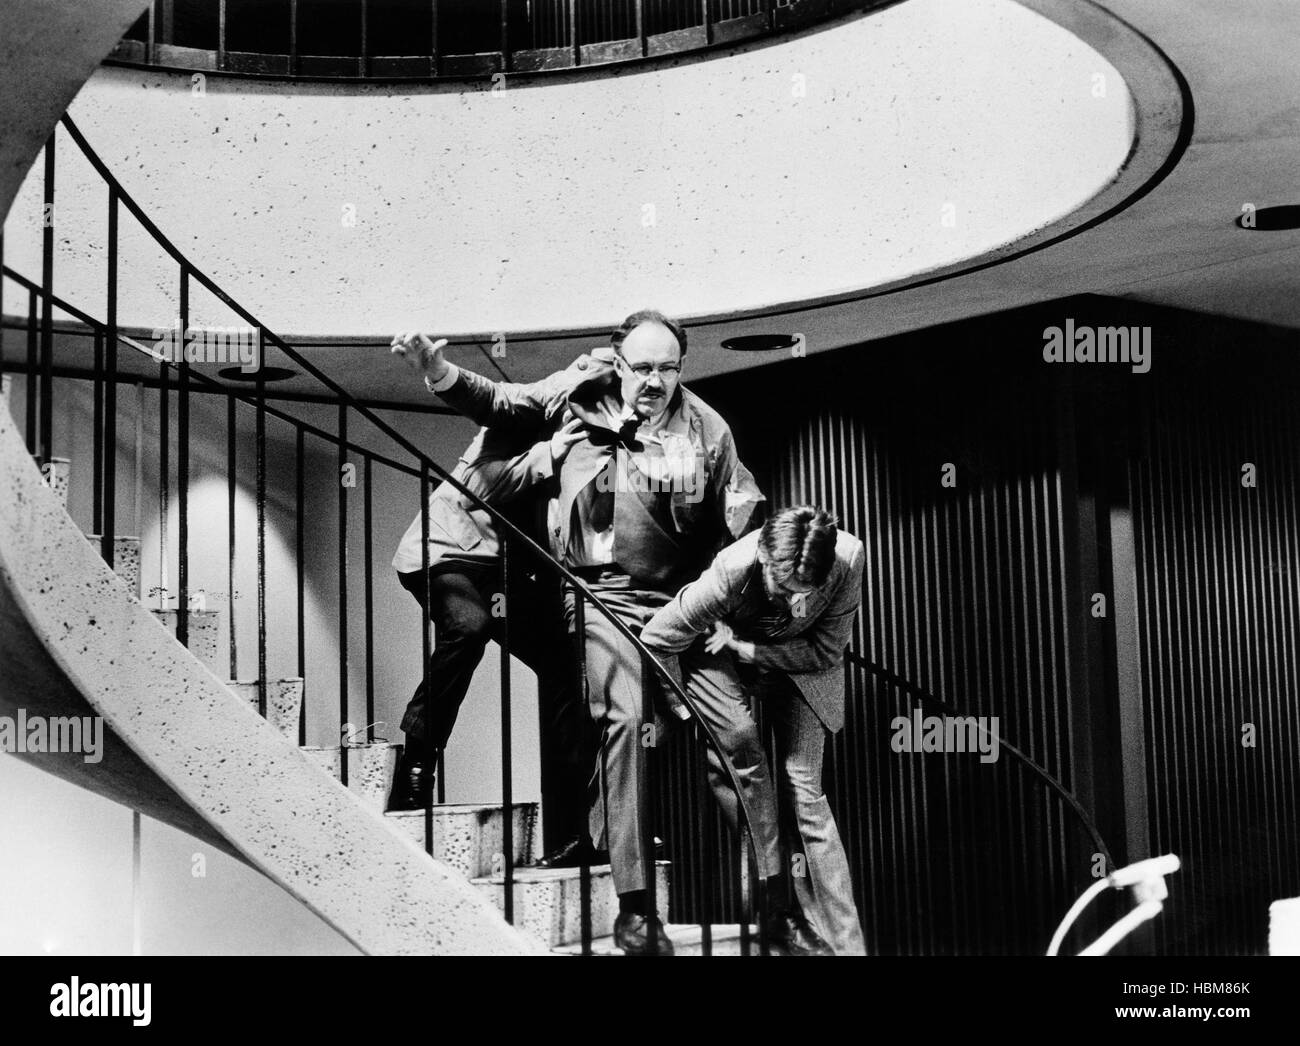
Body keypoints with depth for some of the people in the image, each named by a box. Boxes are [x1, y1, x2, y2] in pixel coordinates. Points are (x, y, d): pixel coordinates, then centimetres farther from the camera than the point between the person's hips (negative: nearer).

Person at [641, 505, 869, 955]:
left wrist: (739, 645, -22)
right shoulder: (730, 573, -37)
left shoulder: (849, 559, -32)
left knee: (802, 789, -9)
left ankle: (848, 941, -7)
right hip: (734, 664, 0)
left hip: (803, 668, 0)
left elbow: (826, 651, -19)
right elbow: (655, 641, -25)